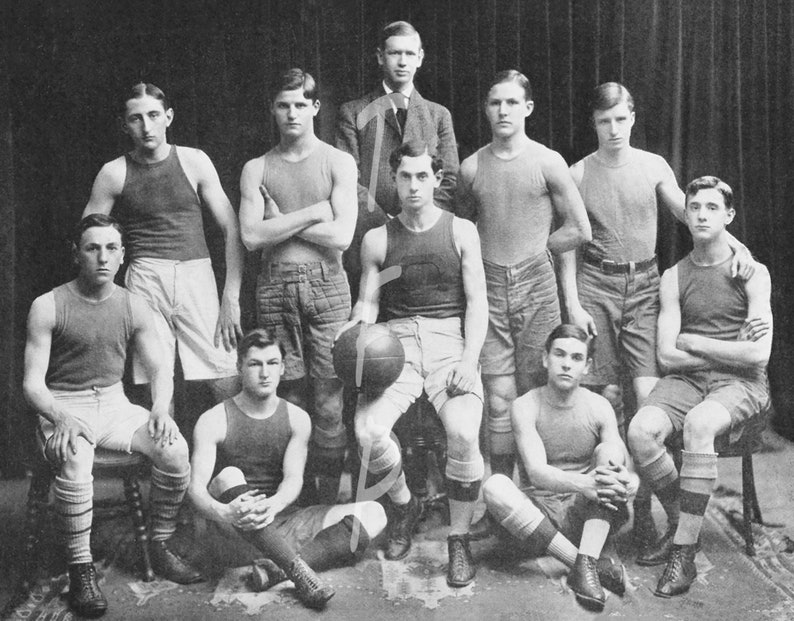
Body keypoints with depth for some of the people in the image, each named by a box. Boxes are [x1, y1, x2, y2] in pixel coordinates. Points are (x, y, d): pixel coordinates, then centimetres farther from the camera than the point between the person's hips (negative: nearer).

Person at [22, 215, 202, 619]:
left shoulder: (133, 307, 5)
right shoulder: (48, 307, -6)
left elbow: (159, 370, 8)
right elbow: (32, 383, -8)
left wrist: (160, 409, -13)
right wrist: (60, 417, -27)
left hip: (114, 404, 4)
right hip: (62, 407, -3)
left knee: (175, 449, -21)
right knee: (75, 462, -35)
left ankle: (160, 548, -1)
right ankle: (80, 571, -19)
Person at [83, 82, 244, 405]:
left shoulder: (194, 161, 4)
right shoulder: (114, 173, 5)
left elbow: (231, 229, 3)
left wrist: (232, 298, -4)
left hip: (196, 273, 0)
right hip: (145, 278, 0)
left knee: (226, 384, -7)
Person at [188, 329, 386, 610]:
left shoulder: (297, 418, 5)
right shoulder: (214, 421, -4)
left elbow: (294, 478, -8)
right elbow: (196, 487, -14)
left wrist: (274, 504, -32)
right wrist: (222, 512, -37)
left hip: (282, 520, 3)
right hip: (233, 530, -3)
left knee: (373, 514, -14)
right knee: (229, 476, -33)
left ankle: (277, 569, -32)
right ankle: (298, 570, -40)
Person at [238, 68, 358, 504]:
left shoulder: (338, 163, 5)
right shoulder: (256, 169, 11)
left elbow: (341, 236, -6)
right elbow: (251, 236, -3)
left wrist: (281, 222, -3)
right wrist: (311, 213, -8)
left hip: (326, 284, -1)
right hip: (275, 285, 2)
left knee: (330, 391, -3)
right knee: (287, 391, 4)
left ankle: (330, 494, 7)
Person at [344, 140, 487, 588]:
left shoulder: (461, 231, 8)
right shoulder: (377, 240, 12)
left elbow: (477, 302, 3)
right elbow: (368, 302, 13)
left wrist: (468, 361, -11)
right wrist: (359, 324, -12)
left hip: (451, 338, -1)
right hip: (398, 341, 2)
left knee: (464, 433, -29)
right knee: (368, 431, -24)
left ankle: (460, 538, -4)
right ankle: (405, 505, 9)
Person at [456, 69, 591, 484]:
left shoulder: (547, 162, 0)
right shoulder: (472, 167, 7)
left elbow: (579, 230, 2)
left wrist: (534, 249, 3)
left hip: (536, 284, -1)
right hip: (489, 289, 2)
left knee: (535, 393, 2)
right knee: (499, 399, 1)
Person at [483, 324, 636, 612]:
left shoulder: (599, 407, 0)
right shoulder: (525, 406, -6)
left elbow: (627, 467, -6)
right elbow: (536, 471, -19)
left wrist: (628, 482, -33)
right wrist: (580, 483, -39)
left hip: (587, 514, 1)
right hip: (536, 513, -1)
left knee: (609, 455, -21)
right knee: (494, 487, -29)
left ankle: (585, 565, -32)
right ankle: (590, 563, -30)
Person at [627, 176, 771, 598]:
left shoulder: (752, 273, 1)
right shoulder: (674, 278, 9)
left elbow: (758, 355, -9)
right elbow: (667, 356, 1)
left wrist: (695, 343, -5)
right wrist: (729, 351, -5)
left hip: (740, 383, -3)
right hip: (686, 379, 3)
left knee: (697, 425, -36)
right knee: (640, 431, -27)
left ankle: (684, 554, -29)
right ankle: (679, 522, -1)